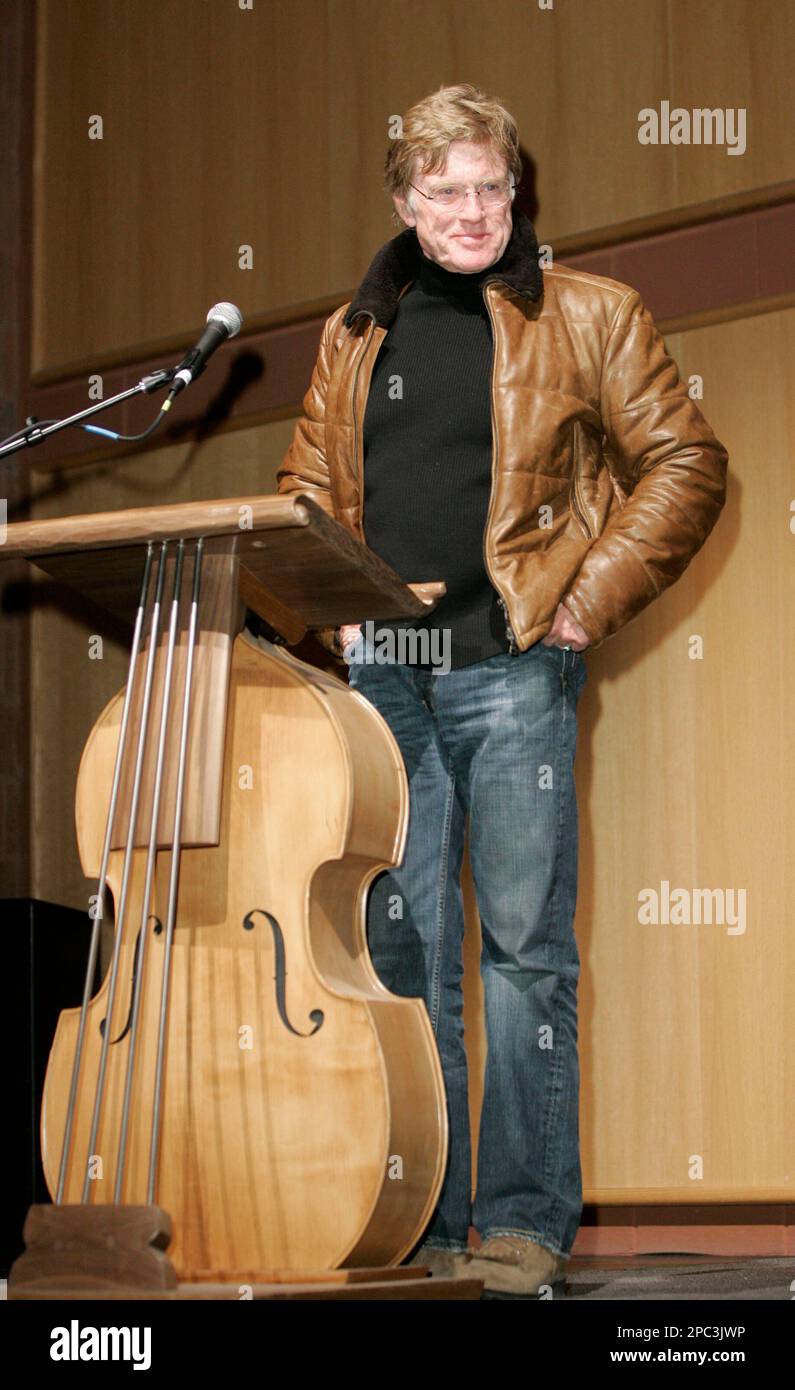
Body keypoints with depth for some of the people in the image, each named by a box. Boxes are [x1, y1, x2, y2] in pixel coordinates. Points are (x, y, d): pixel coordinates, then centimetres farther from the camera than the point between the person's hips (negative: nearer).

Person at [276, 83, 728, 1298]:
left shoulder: (587, 319, 4)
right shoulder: (355, 337, 16)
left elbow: (685, 464, 2)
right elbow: (307, 488, 23)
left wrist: (593, 597, -5)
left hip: (511, 667, -4)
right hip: (381, 674, 4)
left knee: (525, 946, -3)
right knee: (403, 948, 6)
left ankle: (527, 1218, 5)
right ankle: (418, 1218, 14)